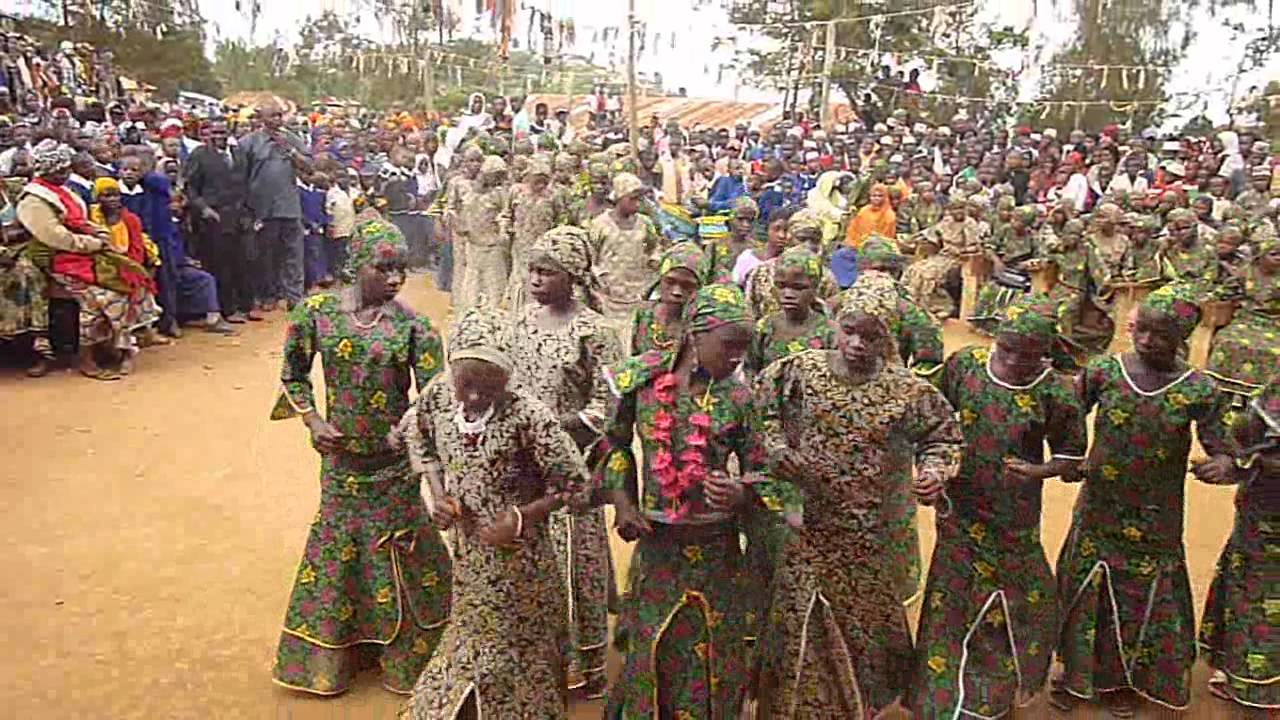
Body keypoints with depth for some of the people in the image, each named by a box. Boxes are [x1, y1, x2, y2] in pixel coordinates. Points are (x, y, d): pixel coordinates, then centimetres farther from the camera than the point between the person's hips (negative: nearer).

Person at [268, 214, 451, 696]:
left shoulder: (411, 325, -13)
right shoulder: (317, 312, -8)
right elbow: (293, 376, 4)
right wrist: (312, 421, -8)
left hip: (395, 460, -1)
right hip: (342, 459, 2)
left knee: (399, 554, 10)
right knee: (338, 547, 14)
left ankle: (405, 653, 32)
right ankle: (329, 657, 35)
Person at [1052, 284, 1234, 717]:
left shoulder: (1199, 391, -12)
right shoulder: (1103, 372, -10)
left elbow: (1220, 451, -9)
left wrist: (1220, 464, -30)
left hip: (1155, 520, -1)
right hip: (1098, 510, 1)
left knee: (1144, 599, 15)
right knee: (1085, 592, 14)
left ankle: (1125, 680, 40)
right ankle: (1077, 672, 38)